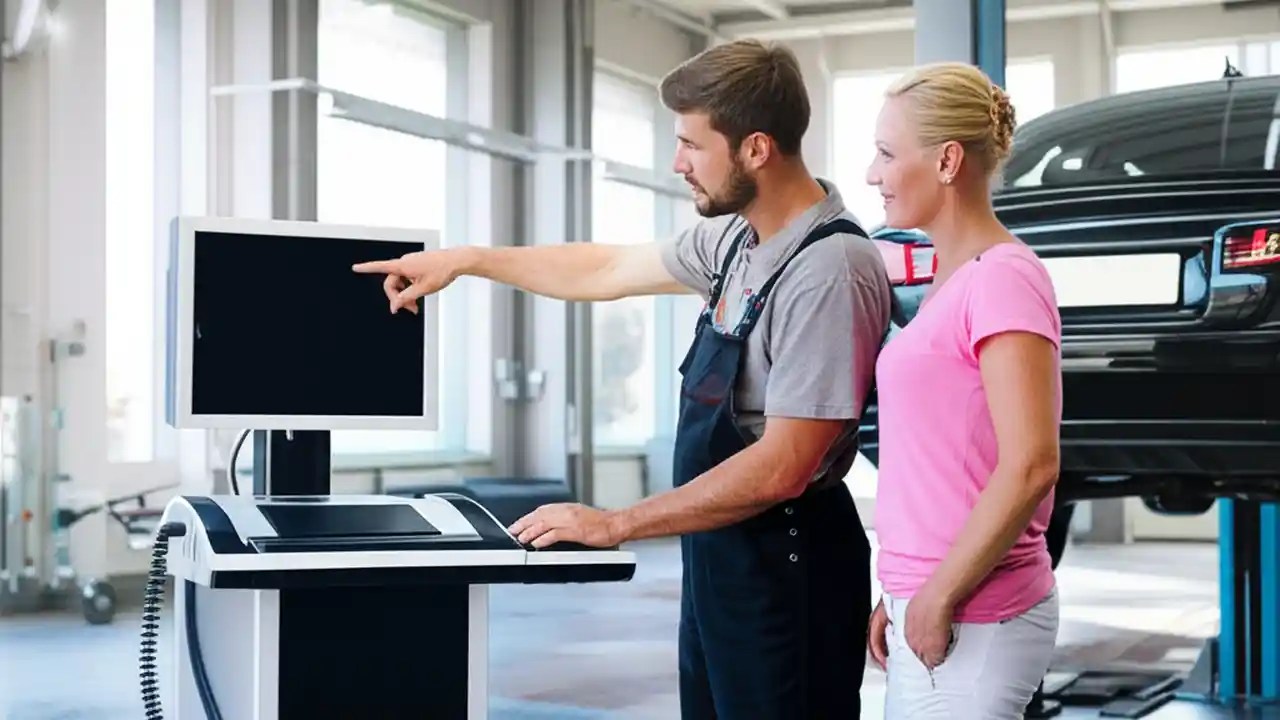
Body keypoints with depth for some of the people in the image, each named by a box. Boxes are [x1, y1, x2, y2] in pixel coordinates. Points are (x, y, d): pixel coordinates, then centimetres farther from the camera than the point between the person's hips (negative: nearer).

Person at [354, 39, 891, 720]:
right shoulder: (736, 239, 6)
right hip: (718, 558, 9)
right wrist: (464, 259, 24)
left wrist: (614, 526, -17)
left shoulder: (828, 271, -22)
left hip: (784, 568, -9)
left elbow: (782, 469, -23)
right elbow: (606, 269, 21)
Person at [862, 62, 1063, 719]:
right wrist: (902, 596, 15)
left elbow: (1029, 467, -22)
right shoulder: (949, 282, 12)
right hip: (926, 612, 8)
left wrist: (938, 598, -17)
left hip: (971, 621, -8)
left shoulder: (1003, 278, -15)